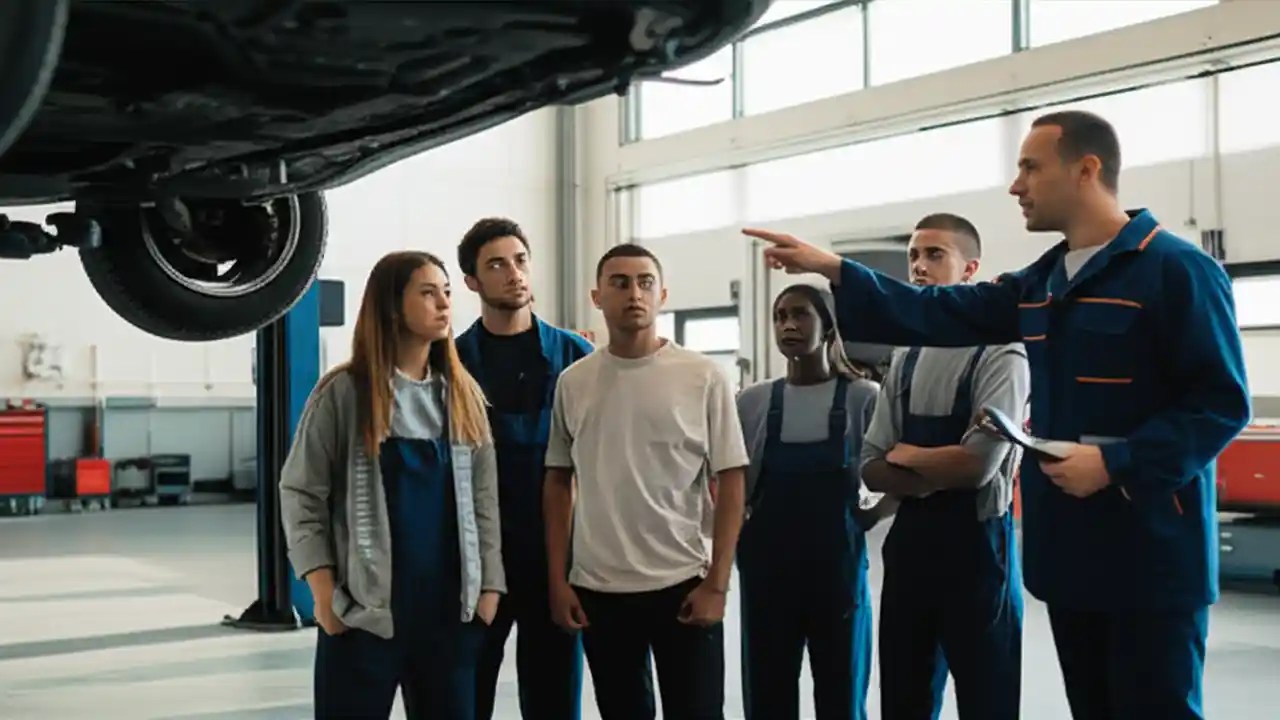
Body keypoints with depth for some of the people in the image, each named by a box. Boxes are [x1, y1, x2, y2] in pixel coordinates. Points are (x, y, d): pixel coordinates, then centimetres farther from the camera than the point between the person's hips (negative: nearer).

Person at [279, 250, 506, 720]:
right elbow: (301, 493, -4)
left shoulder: (463, 393, 8)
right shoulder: (344, 392, -4)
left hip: (448, 605, 4)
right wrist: (322, 590, -10)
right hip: (365, 608, -4)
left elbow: (484, 495, 9)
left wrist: (489, 585, 3)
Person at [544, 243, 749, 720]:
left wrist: (717, 583, -8)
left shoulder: (704, 377, -4)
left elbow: (730, 481, -4)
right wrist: (557, 579, 4)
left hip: (684, 584, -2)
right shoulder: (573, 382, 3)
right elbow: (558, 482, 9)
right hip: (598, 588, 3)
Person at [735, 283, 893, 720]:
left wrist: (871, 512, -9)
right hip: (766, 567, 2)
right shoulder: (752, 401, 4)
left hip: (837, 565, -2)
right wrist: (737, 526, -3)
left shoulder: (863, 397, -3)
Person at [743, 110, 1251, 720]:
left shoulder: (1174, 269, -13)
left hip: (1150, 557, -8)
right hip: (1070, 550, 8)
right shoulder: (1041, 281, 13)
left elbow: (1221, 403, -16)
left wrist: (1116, 462, -23)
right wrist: (834, 271, 3)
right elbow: (939, 315, 10)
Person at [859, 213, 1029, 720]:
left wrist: (905, 456, -4)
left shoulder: (1000, 353, -10)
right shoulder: (904, 360, 10)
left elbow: (979, 464, -20)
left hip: (974, 540, -6)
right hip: (910, 539, 7)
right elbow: (872, 469, 6)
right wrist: (933, 478, -13)